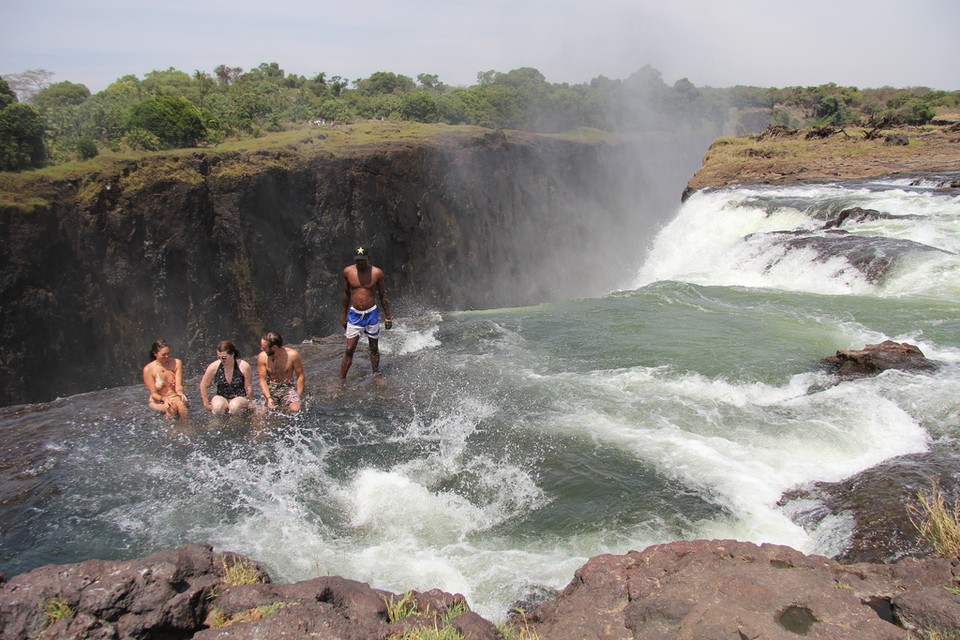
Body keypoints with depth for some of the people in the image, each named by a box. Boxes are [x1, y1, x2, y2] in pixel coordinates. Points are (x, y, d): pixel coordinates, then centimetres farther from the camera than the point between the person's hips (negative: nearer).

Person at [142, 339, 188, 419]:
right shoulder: (148, 369, -10)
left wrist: (180, 393, -31)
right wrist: (164, 399, -31)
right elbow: (154, 394, -10)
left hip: (175, 397, 2)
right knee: (172, 407, -35)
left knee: (180, 403, -34)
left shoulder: (176, 363, -2)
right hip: (158, 401, -2)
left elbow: (178, 385, -8)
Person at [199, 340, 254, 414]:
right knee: (218, 406, -34)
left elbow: (249, 388, -5)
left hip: (240, 398, -1)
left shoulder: (244, 366, -13)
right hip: (221, 398, 2)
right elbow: (203, 386, 5)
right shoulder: (214, 367, -7)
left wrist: (249, 404, -2)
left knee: (234, 406, -36)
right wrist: (206, 404, 4)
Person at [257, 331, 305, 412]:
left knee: (295, 410, -27)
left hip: (288, 388, -1)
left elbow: (300, 376, -1)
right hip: (270, 389, 2)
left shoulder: (292, 355, -11)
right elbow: (262, 380, -5)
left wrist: (298, 396, -8)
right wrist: (268, 398, -19)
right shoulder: (262, 357, -8)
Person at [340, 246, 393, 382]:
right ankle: (341, 380, 6)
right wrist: (344, 314, 12)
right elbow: (346, 293, 8)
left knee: (374, 348, 10)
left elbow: (383, 295, 2)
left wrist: (387, 317, 4)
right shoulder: (347, 271, -5)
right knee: (349, 349, -1)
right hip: (354, 314, 0)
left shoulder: (377, 273, -8)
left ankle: (376, 376, 25)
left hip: (371, 314, 0)